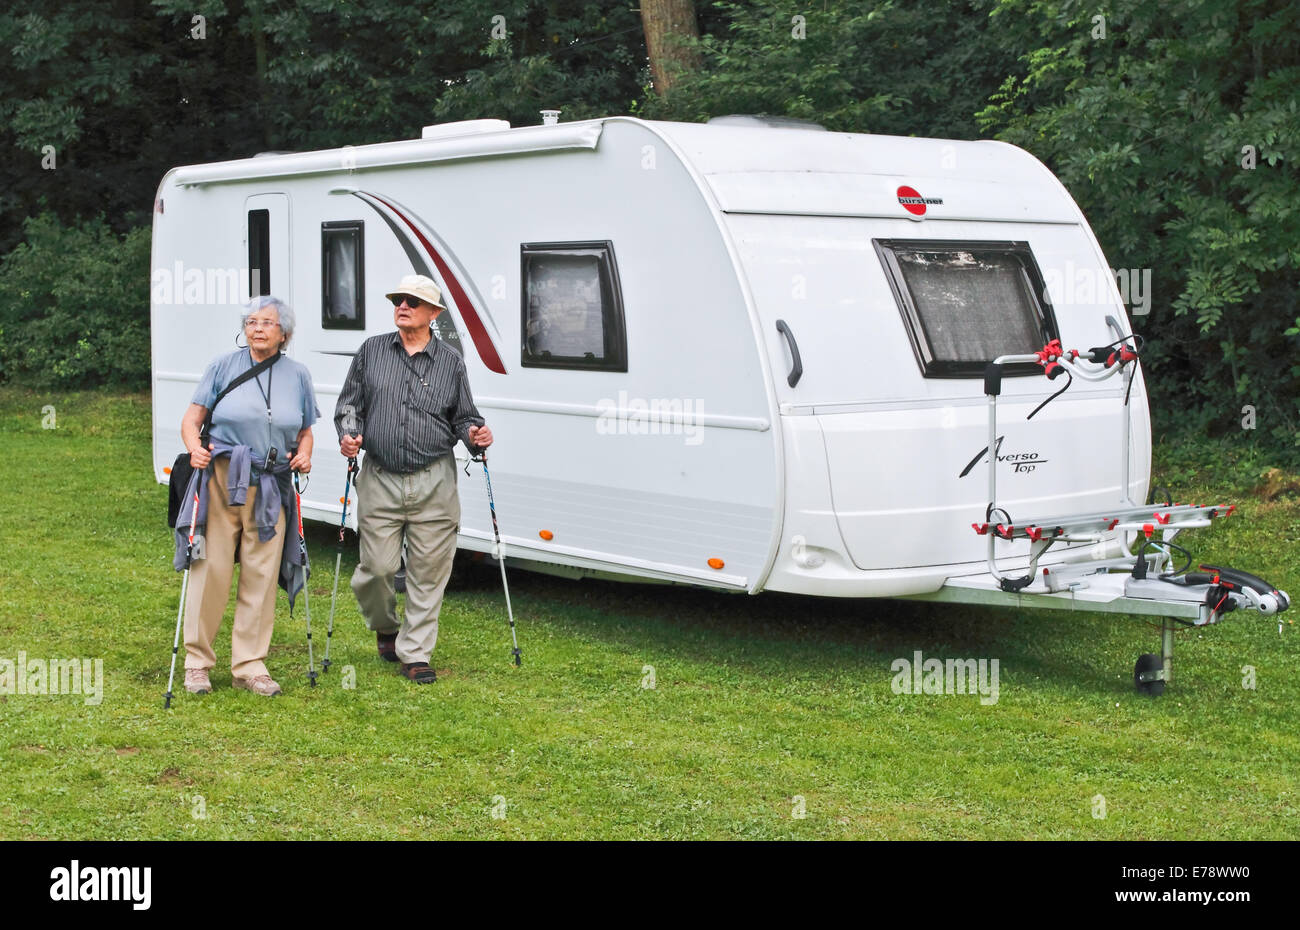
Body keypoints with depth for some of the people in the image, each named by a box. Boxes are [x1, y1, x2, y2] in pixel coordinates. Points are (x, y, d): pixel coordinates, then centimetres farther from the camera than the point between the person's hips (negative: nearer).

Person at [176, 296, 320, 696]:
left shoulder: (298, 374, 12)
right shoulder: (224, 366, 4)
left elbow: (305, 432, 19)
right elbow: (192, 419, 2)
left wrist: (304, 455, -2)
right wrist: (195, 448, -18)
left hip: (272, 487, 3)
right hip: (222, 480, -2)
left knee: (261, 576, 4)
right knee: (211, 569, -3)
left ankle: (249, 666, 12)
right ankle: (197, 662, 8)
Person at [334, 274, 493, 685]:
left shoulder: (450, 361, 9)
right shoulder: (371, 352, 10)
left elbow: (463, 416, 14)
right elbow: (349, 404, 13)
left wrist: (473, 433, -8)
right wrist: (349, 434, -7)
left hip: (434, 484, 0)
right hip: (380, 481, 0)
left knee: (428, 572, 0)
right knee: (377, 567, -2)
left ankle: (415, 653, 12)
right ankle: (384, 627, 29)